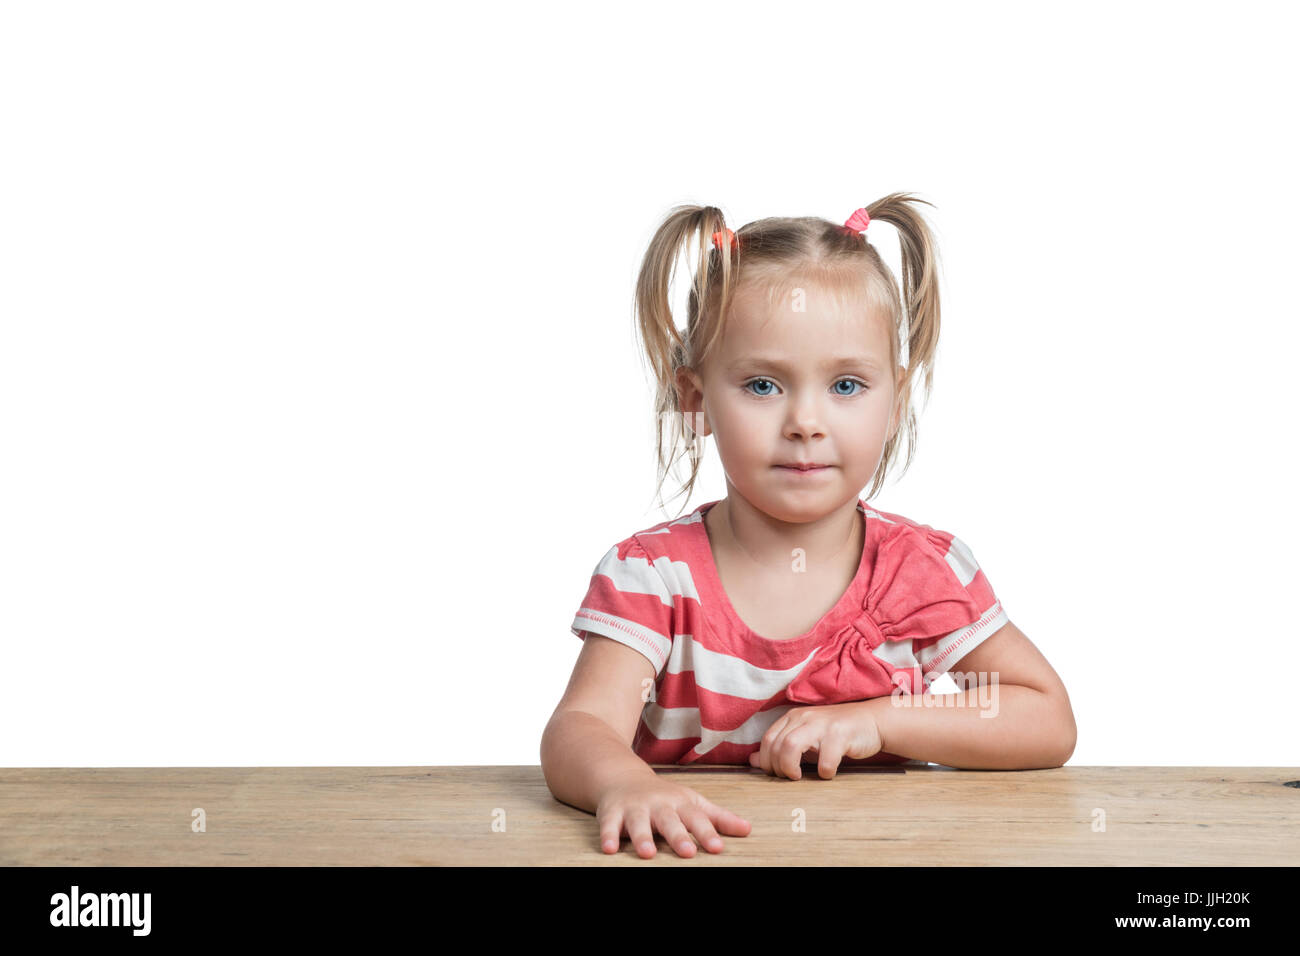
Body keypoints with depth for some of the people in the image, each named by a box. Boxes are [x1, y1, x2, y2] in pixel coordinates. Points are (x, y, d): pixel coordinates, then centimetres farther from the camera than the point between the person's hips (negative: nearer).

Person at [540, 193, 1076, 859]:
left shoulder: (927, 569, -4)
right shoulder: (651, 574, -9)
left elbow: (1050, 724, -2)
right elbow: (577, 732, -20)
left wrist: (876, 720, -15)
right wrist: (624, 781, -43)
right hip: (702, 852, -1)